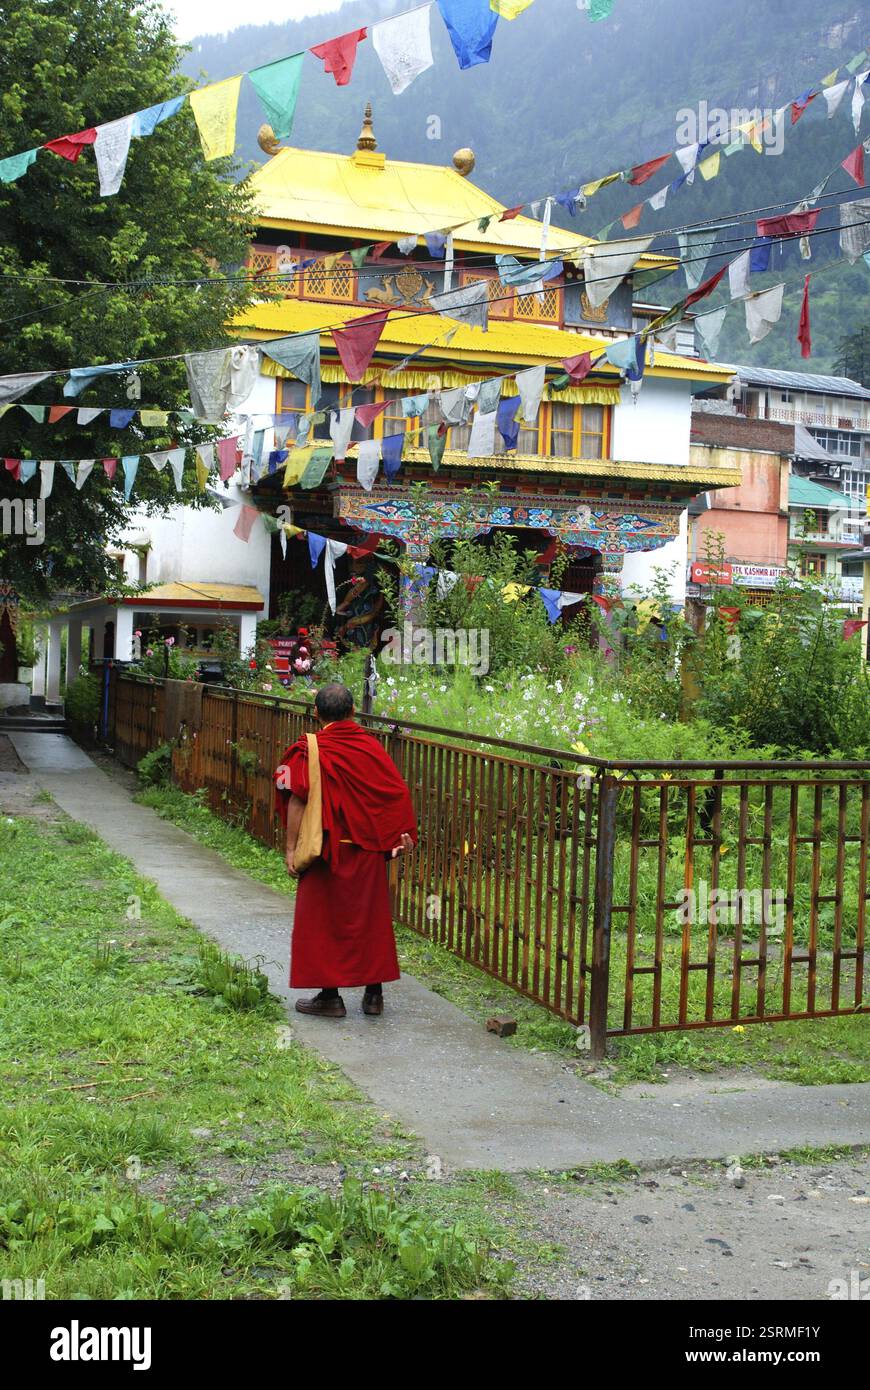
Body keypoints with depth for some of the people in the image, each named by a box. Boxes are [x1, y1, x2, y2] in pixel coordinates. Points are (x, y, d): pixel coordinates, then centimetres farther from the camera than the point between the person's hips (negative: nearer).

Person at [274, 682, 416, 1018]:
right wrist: (403, 837, 9)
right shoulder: (372, 747, 1)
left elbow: (297, 802, -15)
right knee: (371, 918, 14)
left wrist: (291, 848, -9)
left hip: (328, 852, -4)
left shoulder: (312, 751, -11)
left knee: (323, 919, 8)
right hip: (369, 852, 4)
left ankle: (330, 996, 10)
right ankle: (374, 993, 19)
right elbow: (398, 793, 2)